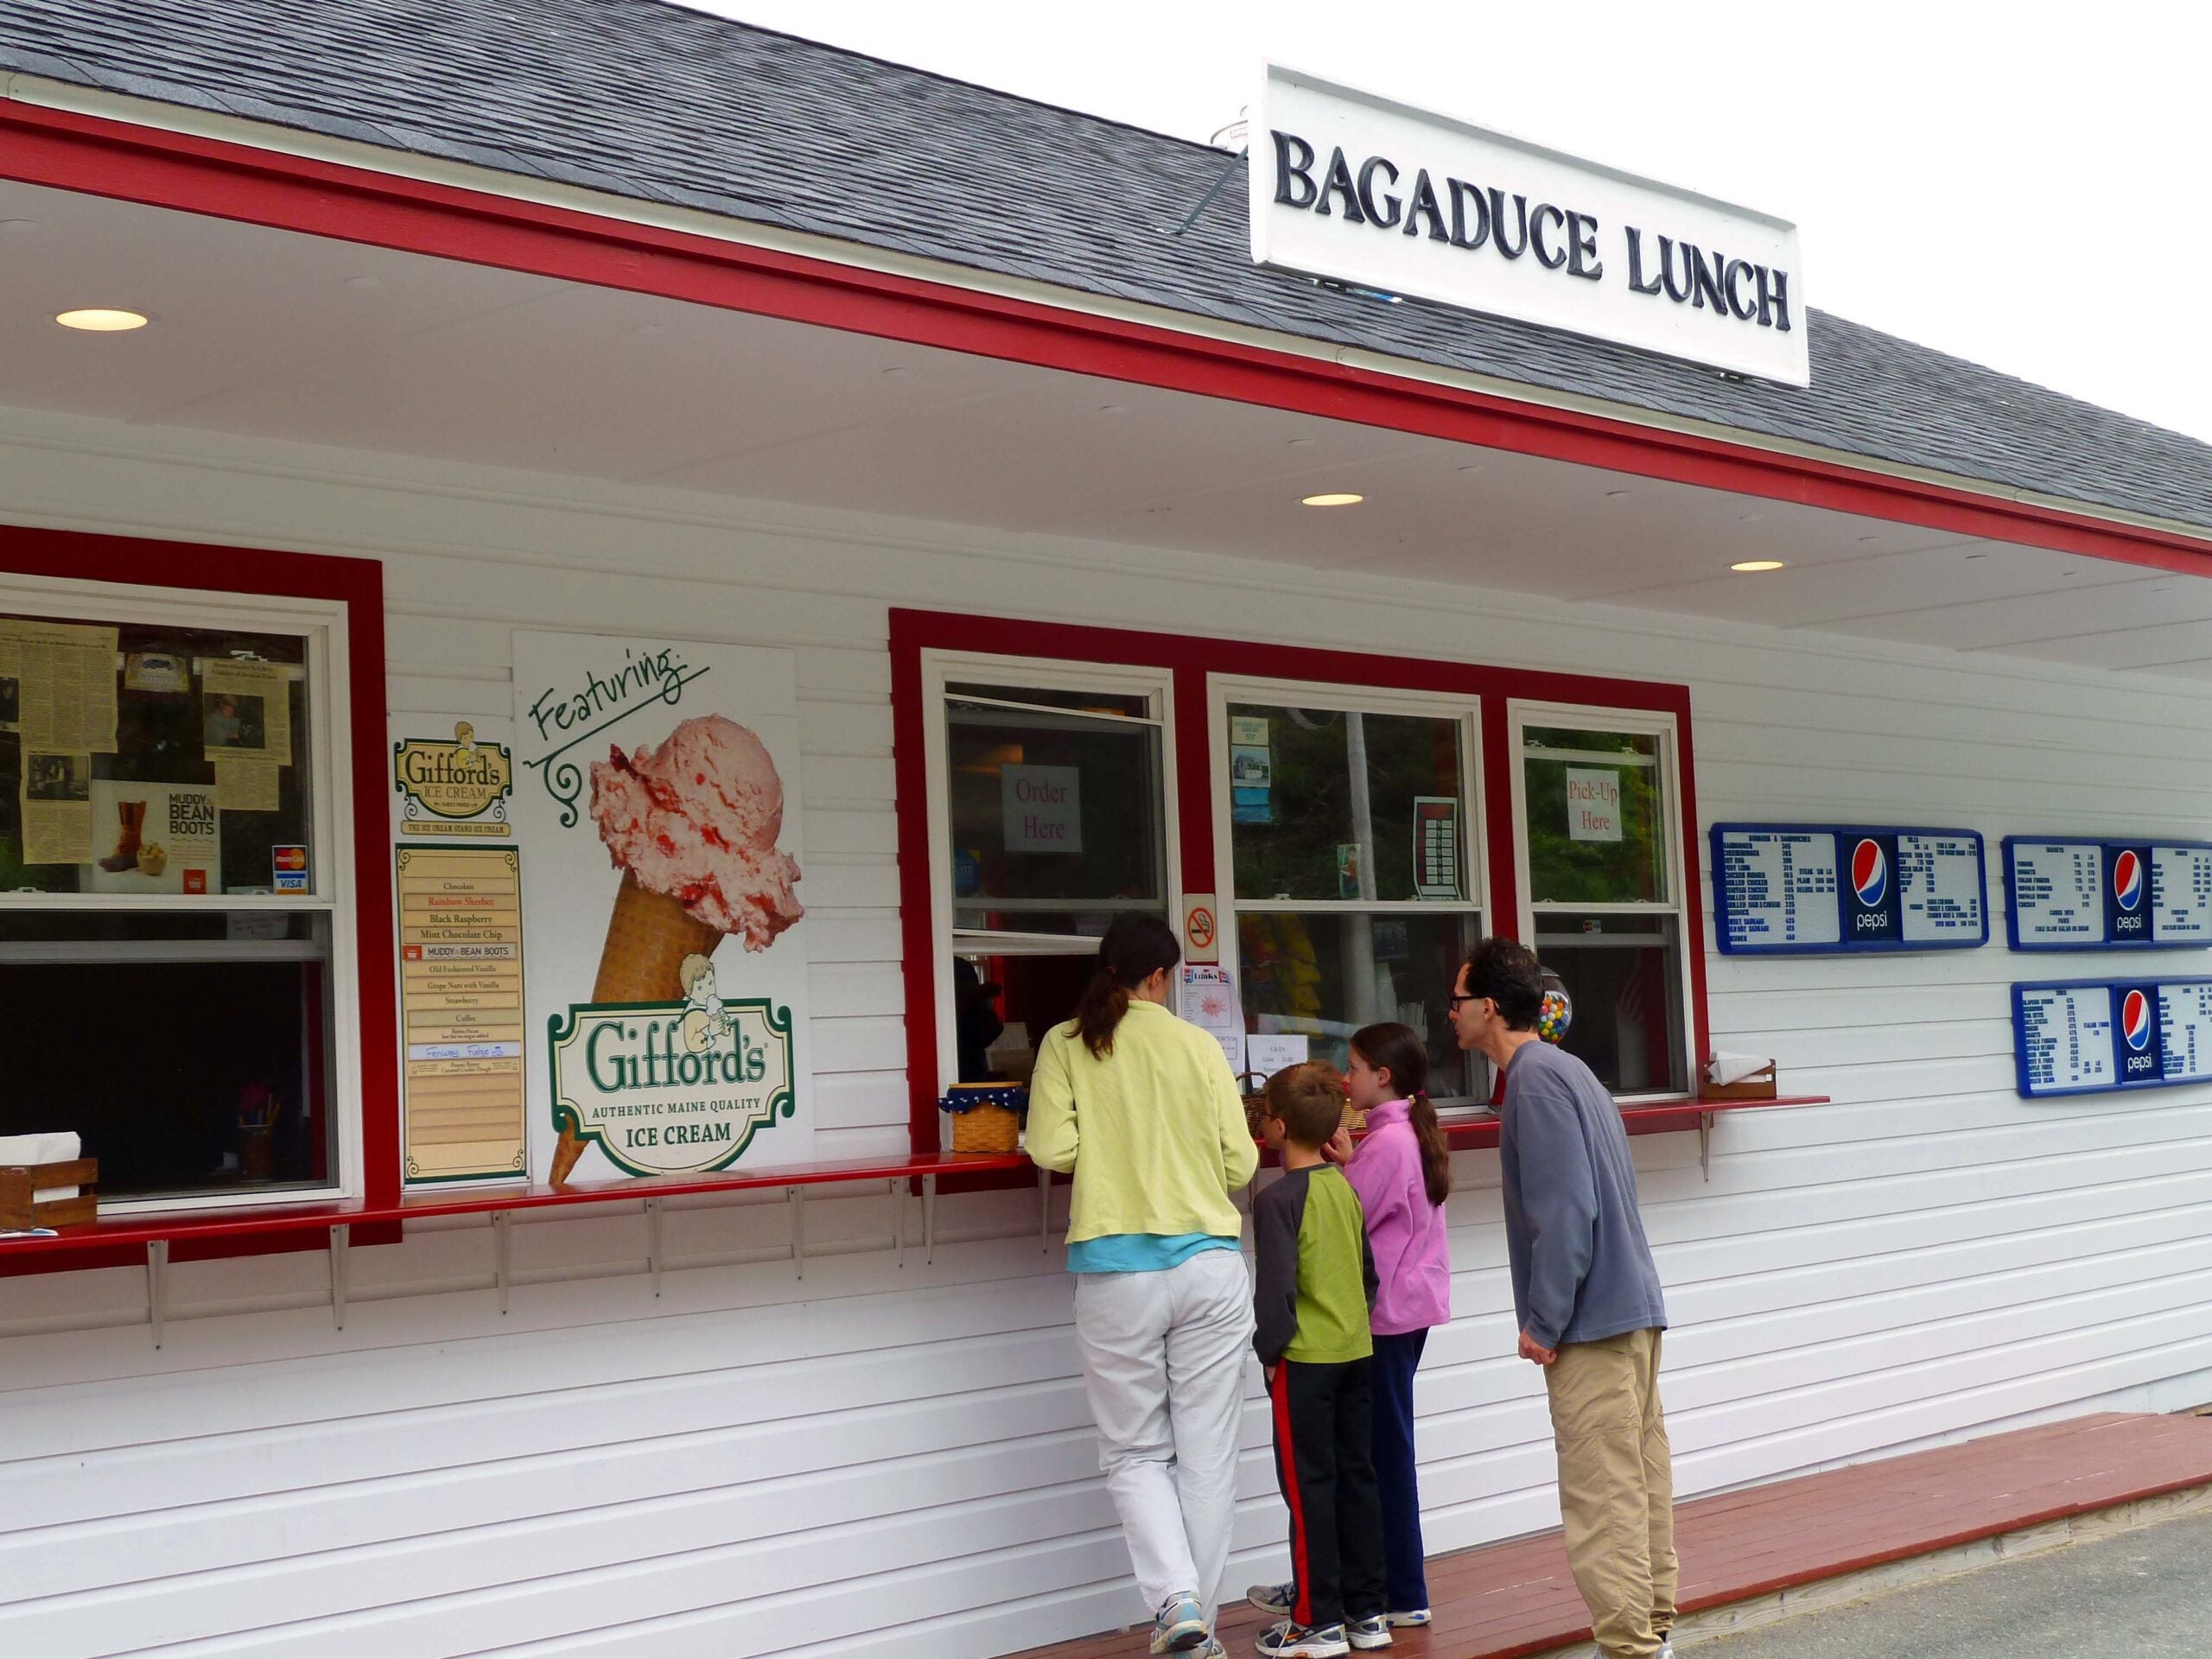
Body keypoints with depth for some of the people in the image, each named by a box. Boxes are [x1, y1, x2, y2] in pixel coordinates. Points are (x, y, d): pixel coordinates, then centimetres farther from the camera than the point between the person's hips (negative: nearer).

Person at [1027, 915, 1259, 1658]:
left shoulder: (1066, 1044, 1)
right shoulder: (1198, 1046, 2)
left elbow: (1052, 1148, -8)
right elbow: (1240, 1163, 2)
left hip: (1117, 1273, -1)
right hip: (1209, 1263, 1)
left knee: (1136, 1452, 11)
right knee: (1208, 1455, 10)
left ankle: (1174, 1598, -6)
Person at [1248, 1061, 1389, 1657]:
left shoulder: (1278, 1198, -16)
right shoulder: (1346, 1188, 7)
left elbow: (1275, 1288, -19)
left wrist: (1270, 1348, -8)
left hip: (1304, 1361, -7)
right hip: (1357, 1353, 7)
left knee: (1309, 1485, 0)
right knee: (1357, 1478, 12)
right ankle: (1366, 1611, 18)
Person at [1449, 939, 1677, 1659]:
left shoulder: (1536, 1081, -14)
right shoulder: (1566, 1070, 16)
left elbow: (1565, 1210, -21)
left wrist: (1544, 1321, -15)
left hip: (1592, 1322, -10)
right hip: (1633, 1306, 10)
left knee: (1601, 1495, -7)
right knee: (1640, 1478, 13)